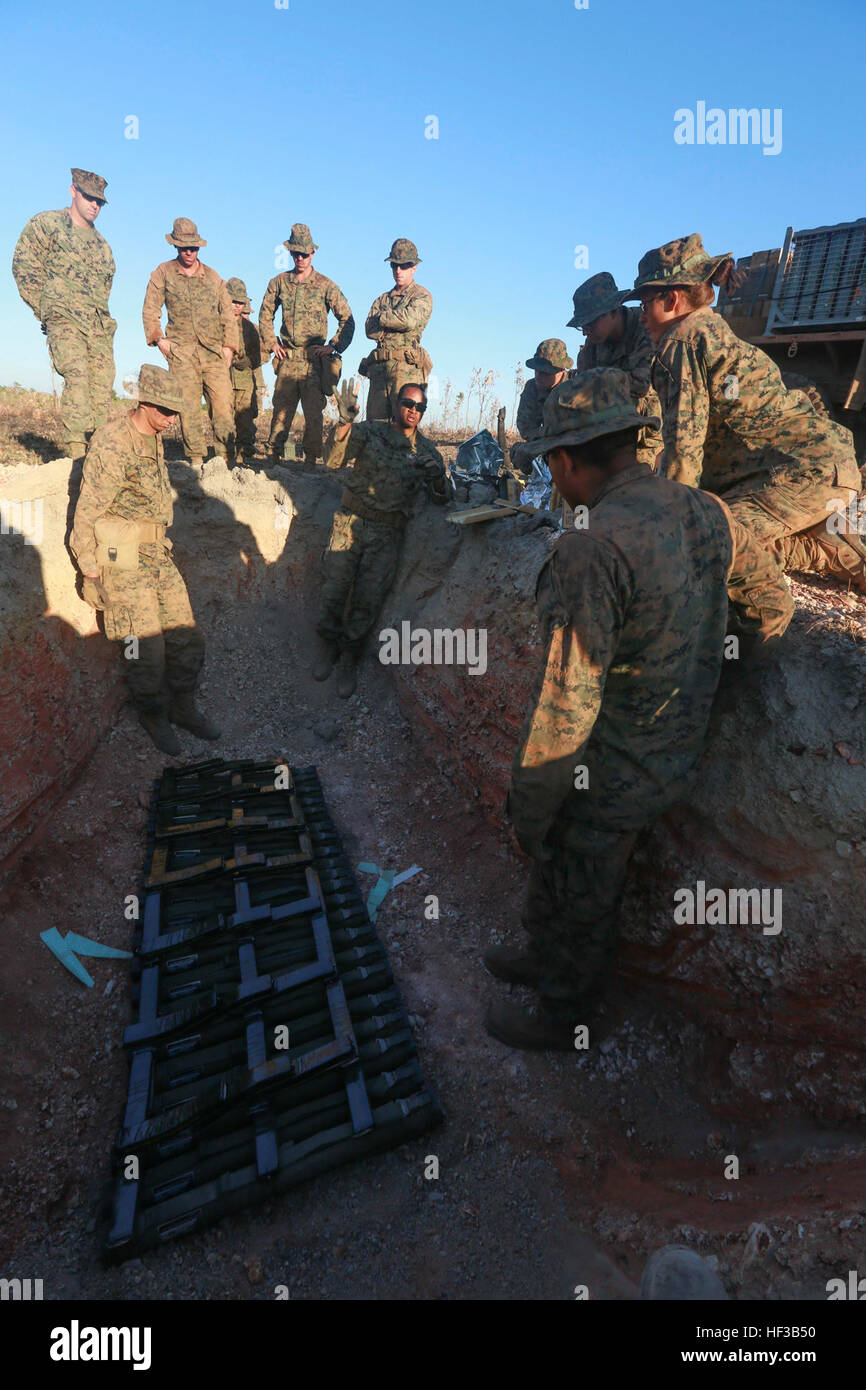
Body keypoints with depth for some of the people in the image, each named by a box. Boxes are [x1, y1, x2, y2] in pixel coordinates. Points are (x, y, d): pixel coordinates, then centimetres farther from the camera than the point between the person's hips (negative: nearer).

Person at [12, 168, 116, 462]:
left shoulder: (101, 244, 25)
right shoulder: (46, 223, 9)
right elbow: (23, 267, 4)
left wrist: (99, 315, 17)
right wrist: (47, 310, 0)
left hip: (100, 324, 6)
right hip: (64, 318, -6)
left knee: (102, 385, -6)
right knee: (77, 375, -26)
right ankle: (77, 451, -34)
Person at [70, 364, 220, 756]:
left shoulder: (154, 439, 10)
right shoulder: (113, 445, -16)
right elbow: (86, 516, -13)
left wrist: (161, 546, 19)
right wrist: (92, 573, -12)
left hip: (156, 551, 8)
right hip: (122, 558, -8)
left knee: (186, 636, 7)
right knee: (146, 647, -3)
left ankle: (182, 707, 23)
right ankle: (154, 716, 18)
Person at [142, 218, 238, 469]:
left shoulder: (212, 276, 16)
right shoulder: (163, 273, 11)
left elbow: (228, 314, 17)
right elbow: (150, 310, 12)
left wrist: (229, 346, 6)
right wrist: (159, 339, 1)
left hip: (214, 350, 1)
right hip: (181, 351, -1)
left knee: (223, 405, -9)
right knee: (188, 406, -7)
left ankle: (226, 458, -5)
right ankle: (196, 459, -4)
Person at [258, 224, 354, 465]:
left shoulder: (326, 286, 2)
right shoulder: (279, 282, 10)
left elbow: (347, 320, 4)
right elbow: (265, 314, 22)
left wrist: (333, 346, -4)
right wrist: (271, 343, 13)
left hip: (314, 359, -2)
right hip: (287, 358, 2)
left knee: (313, 411, -3)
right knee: (281, 409, 1)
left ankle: (311, 459, 3)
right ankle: (274, 455, 6)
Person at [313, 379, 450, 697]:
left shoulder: (426, 450, 13)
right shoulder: (370, 430, 9)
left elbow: (441, 497, 8)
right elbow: (333, 460, -2)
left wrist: (437, 477, -15)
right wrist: (345, 422, -18)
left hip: (387, 532, 0)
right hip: (351, 519, 0)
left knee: (368, 597, -9)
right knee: (335, 584, -12)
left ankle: (349, 658, 7)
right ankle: (328, 644, 11)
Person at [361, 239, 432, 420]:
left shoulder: (422, 295, 9)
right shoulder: (383, 299, 25)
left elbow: (410, 320, -11)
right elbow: (369, 329, 9)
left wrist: (382, 317, 4)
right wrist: (396, 321, -2)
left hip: (407, 367, -5)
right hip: (379, 368, 5)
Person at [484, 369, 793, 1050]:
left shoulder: (591, 549, -29)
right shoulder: (708, 514, -2)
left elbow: (566, 708, -28)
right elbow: (774, 603, 13)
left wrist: (528, 811, -15)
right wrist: (717, 669, 25)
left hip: (605, 778, -8)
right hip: (675, 757, 8)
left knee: (576, 898, 17)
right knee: (565, 884, 28)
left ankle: (563, 1016, 42)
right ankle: (547, 959, 53)